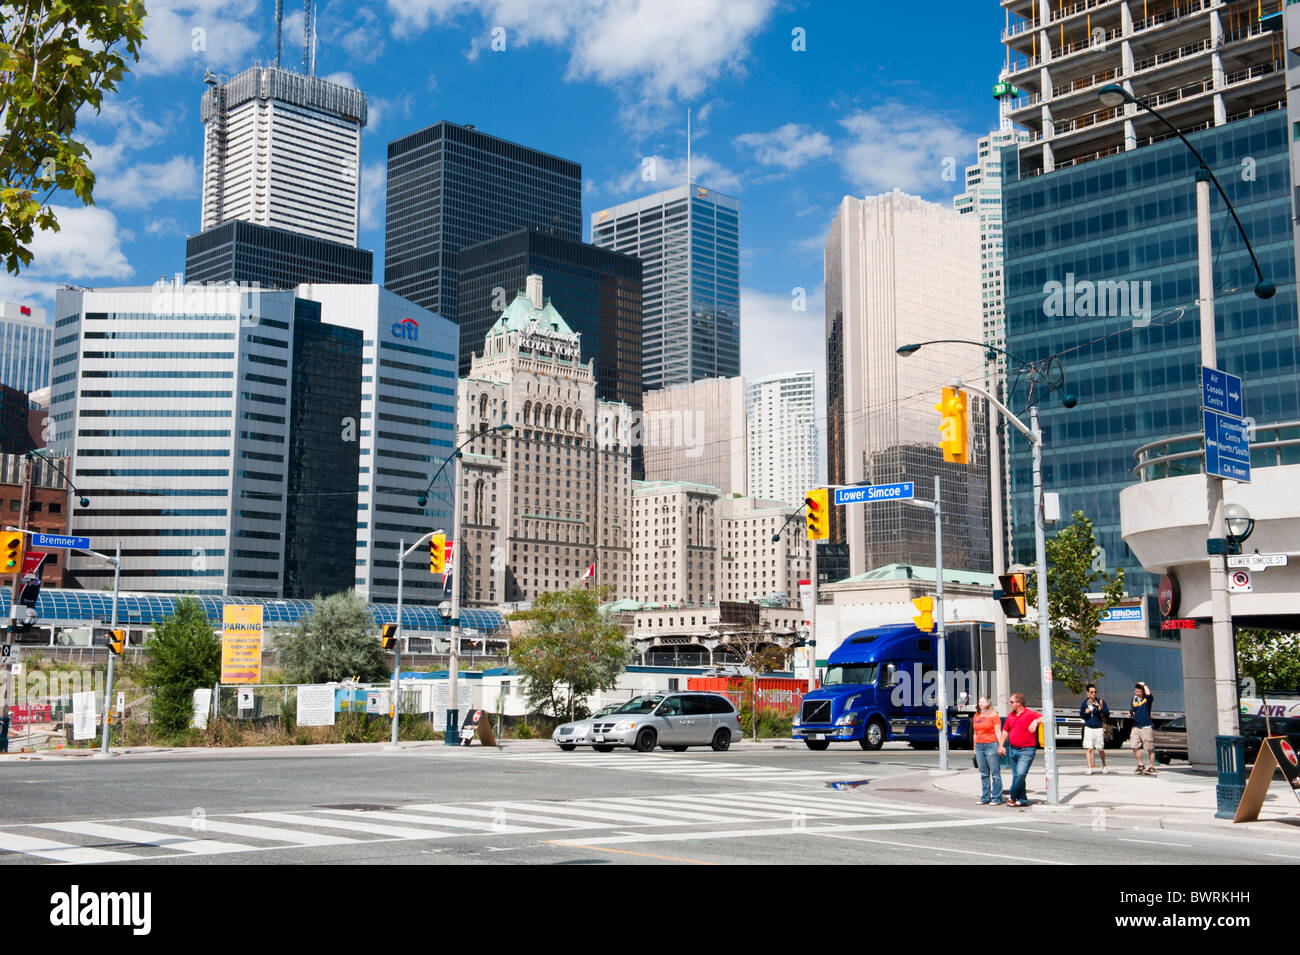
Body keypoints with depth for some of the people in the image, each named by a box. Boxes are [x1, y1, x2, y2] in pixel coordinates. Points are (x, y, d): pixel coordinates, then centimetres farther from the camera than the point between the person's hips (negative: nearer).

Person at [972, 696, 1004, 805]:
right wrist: (974, 748, 18)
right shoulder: (976, 716, 16)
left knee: (995, 773, -5)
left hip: (991, 745, -6)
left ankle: (996, 798, -3)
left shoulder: (993, 715, -1)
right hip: (979, 746, 6)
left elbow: (998, 731, -6)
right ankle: (985, 797, 12)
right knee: (984, 774, 8)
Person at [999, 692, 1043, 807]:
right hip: (1012, 749, 7)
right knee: (1016, 776, 9)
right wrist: (1001, 745, 12)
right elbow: (1005, 731, 19)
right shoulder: (1010, 715, 13)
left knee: (1021, 774, -18)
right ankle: (1022, 800, 17)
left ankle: (1013, 797, -5)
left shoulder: (1030, 714, -8)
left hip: (1026, 750, -7)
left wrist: (1036, 721, -35)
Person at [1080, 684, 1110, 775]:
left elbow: (1107, 714, 1)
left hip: (1099, 728, -1)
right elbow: (1081, 714, 17)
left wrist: (1100, 709, -17)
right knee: (1089, 749, -6)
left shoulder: (1101, 701, 1)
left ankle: (1104, 766, 27)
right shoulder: (1084, 703, 7)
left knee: (1100, 750, 5)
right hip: (1088, 728, 1)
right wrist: (1085, 713, -5)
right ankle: (1090, 768, -2)